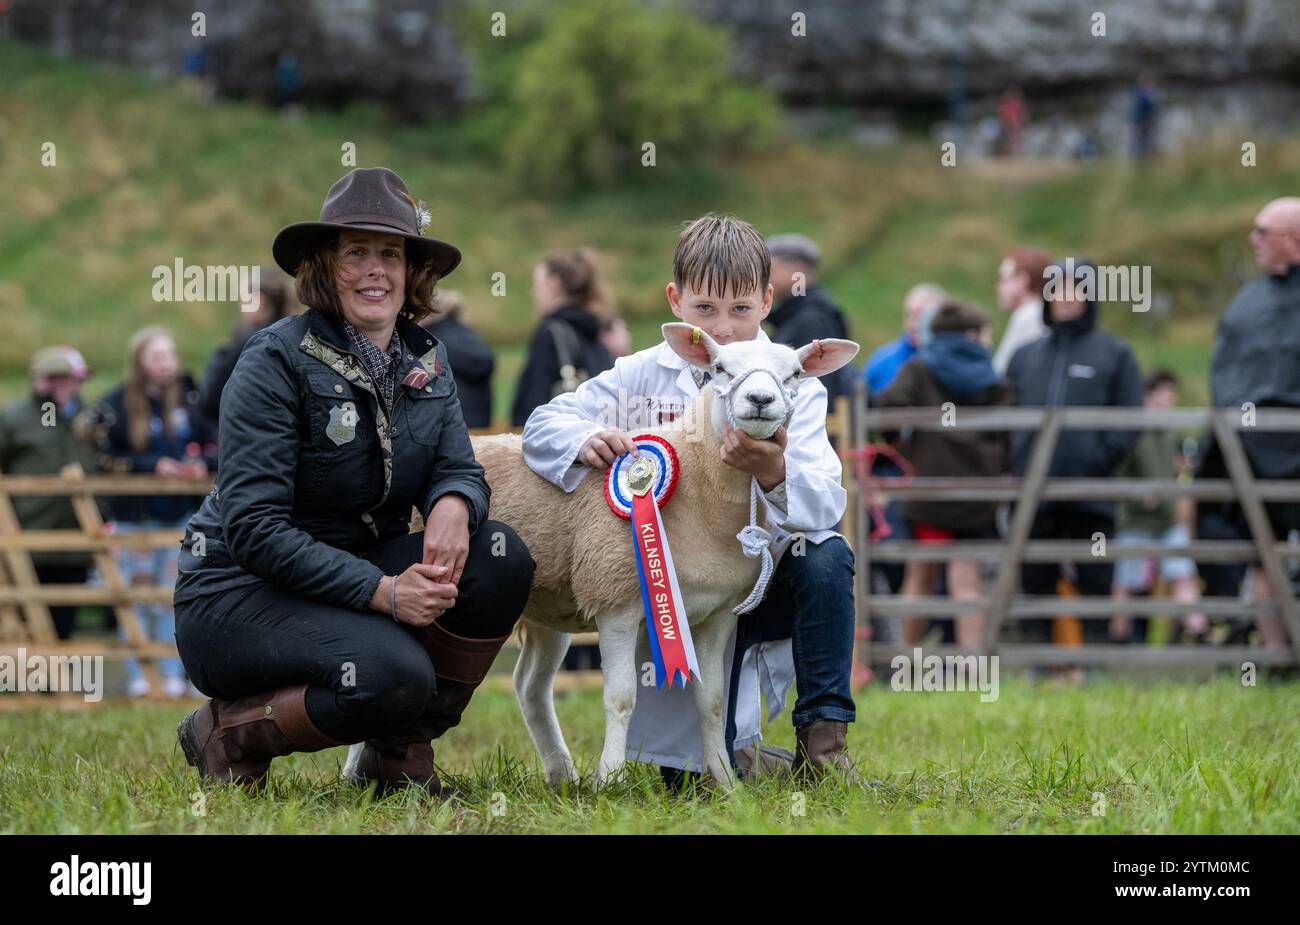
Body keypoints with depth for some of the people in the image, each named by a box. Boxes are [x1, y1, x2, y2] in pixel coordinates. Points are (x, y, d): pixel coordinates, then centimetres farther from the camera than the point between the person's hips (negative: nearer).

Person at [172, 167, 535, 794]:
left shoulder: (424, 361, 5)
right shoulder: (276, 360, -16)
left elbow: (458, 470, 1)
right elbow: (252, 527, -21)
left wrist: (454, 504, -26)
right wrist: (380, 591, -28)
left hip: (362, 572, 7)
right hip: (239, 592, -7)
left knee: (499, 558, -16)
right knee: (393, 673, -32)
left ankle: (400, 753, -1)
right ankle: (227, 735, -6)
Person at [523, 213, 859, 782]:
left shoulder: (794, 385, -8)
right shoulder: (646, 374, -4)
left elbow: (827, 505, -22)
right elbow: (544, 424, -5)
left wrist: (774, 474, -45)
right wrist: (585, 441, -29)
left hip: (768, 579, 0)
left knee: (827, 558, -32)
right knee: (687, 772, -10)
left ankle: (822, 738, -17)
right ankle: (741, 758, 29)